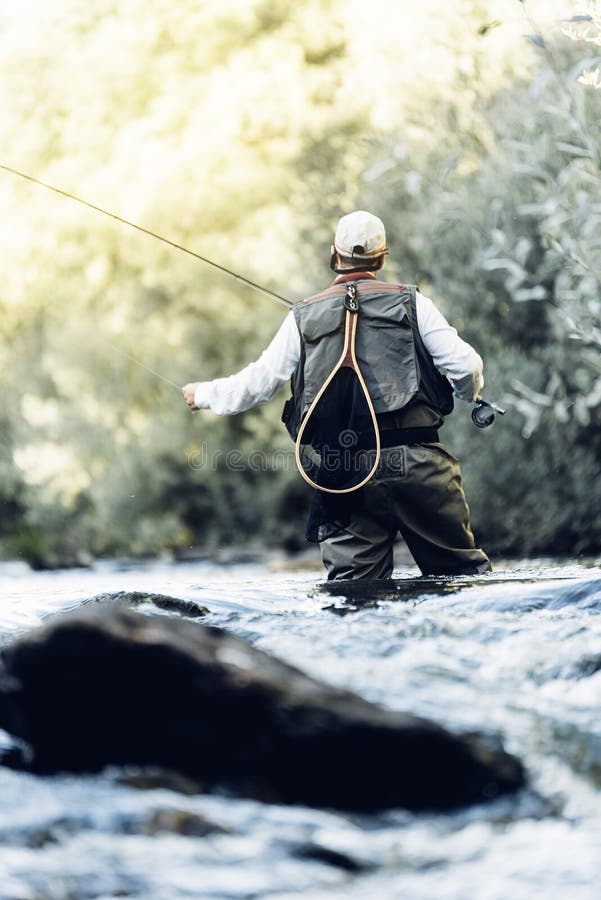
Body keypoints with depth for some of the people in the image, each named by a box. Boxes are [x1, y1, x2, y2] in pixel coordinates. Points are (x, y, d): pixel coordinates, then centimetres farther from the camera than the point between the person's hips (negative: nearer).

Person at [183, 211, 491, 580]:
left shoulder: (305, 317, 9)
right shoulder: (411, 302, 4)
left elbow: (256, 383, 11)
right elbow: (465, 366, 0)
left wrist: (203, 394, 30)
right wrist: (471, 392, 24)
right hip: (417, 463, -1)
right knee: (463, 572, 7)